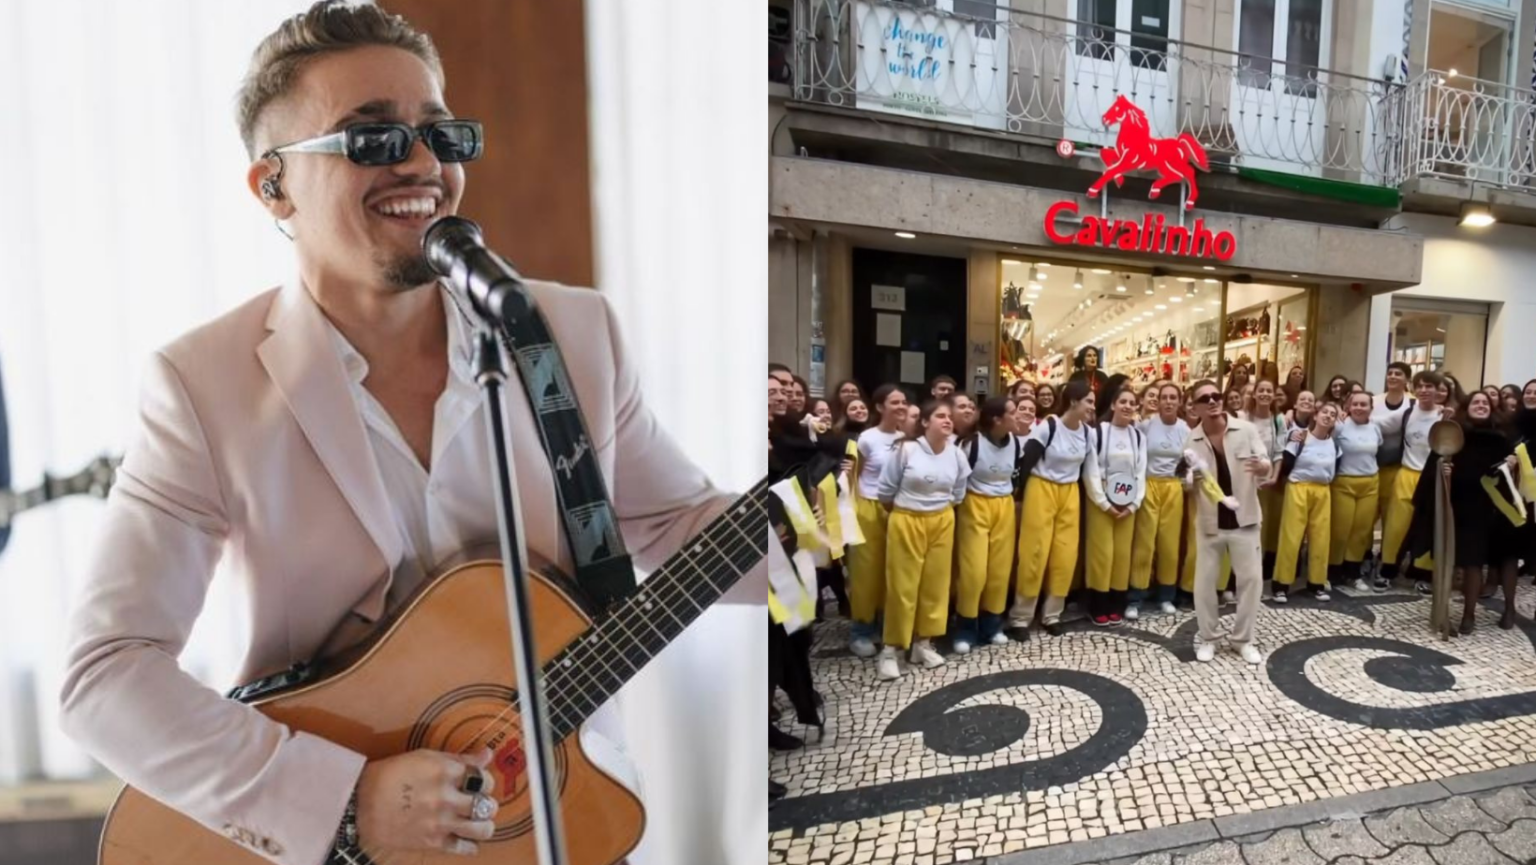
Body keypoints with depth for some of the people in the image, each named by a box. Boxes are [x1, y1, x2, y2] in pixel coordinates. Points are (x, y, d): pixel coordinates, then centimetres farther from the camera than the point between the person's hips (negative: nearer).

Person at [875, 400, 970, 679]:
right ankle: (890, 648, 11)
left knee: (936, 584, 9)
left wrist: (940, 512, 13)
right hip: (906, 522, -4)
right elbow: (886, 490, -5)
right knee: (902, 586, 0)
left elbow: (957, 494, 12)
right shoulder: (906, 450, -14)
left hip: (942, 523, 4)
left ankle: (923, 643, 25)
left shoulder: (957, 455, -2)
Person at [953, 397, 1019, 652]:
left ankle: (992, 624, 23)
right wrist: (960, 500, -6)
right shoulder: (972, 442, -17)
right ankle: (965, 629, 9)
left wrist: (1011, 493, 13)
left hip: (1004, 507, 5)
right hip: (976, 506, -5)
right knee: (974, 570, -5)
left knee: (1000, 568, 7)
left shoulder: (1015, 442, 1)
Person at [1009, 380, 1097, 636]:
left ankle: (1052, 614, 21)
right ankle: (1021, 617, 9)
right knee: (1034, 554, -2)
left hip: (1070, 495, 6)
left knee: (1066, 556, 6)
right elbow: (1025, 464, -14)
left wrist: (1079, 499, 13)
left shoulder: (1088, 432, 3)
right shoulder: (1047, 427, -16)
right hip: (1042, 492, -6)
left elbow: (1086, 468, 14)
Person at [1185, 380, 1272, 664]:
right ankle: (1207, 637, 21)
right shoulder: (1192, 439, -5)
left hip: (1244, 518, 0)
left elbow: (1268, 467, -4)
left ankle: (1242, 638, 24)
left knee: (1251, 578, 7)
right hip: (1209, 521, 0)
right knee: (1205, 580, 5)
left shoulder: (1246, 429, -7)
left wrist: (1262, 466, -28)